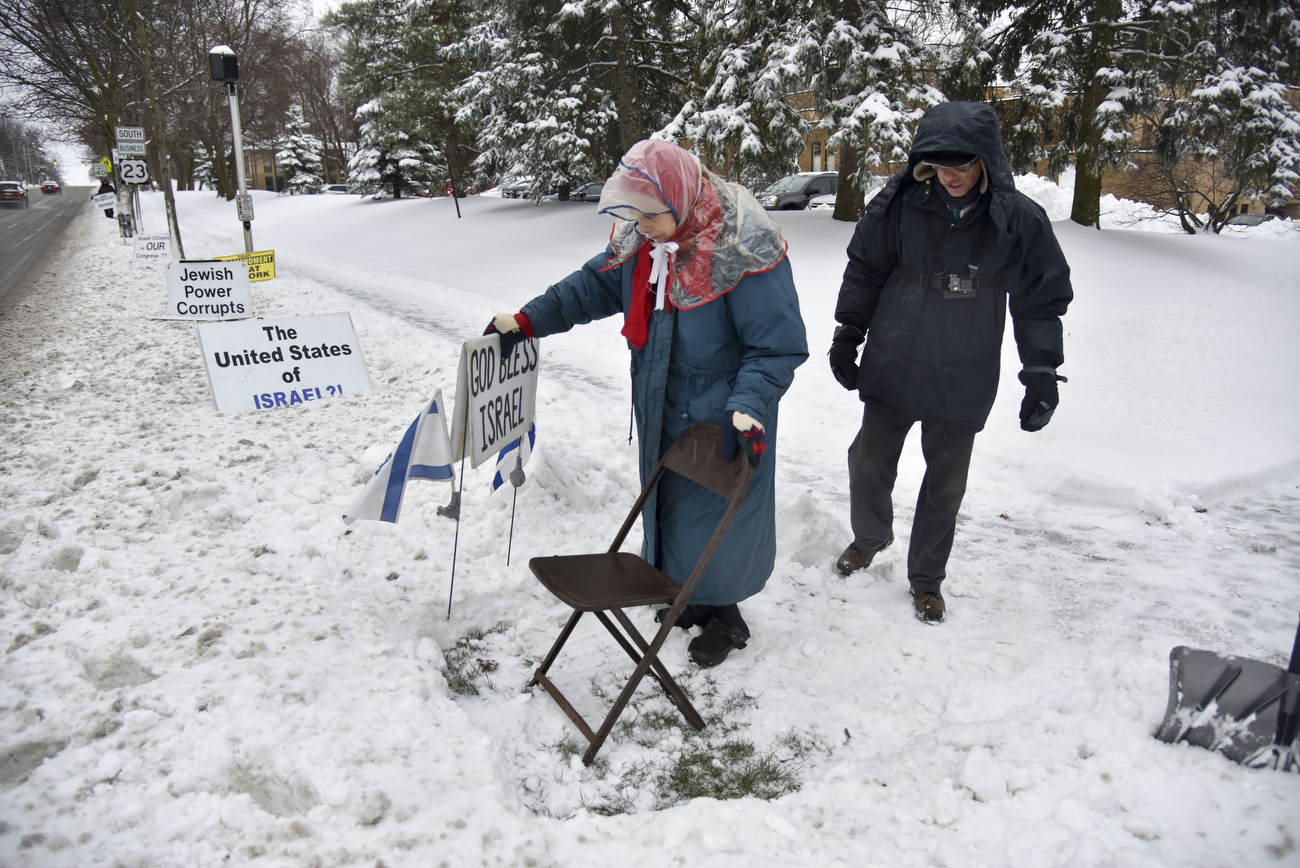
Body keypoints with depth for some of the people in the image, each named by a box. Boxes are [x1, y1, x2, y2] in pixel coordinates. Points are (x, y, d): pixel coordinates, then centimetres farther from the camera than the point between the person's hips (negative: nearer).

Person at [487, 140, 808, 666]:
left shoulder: (744, 250, -25)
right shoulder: (642, 239, -3)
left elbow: (778, 346, -22)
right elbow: (595, 284, 11)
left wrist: (748, 406, -34)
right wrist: (528, 319, 4)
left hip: (722, 421, -7)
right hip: (663, 413, 7)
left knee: (715, 513, 5)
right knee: (670, 504, 20)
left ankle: (725, 616, 29)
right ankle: (688, 592, 43)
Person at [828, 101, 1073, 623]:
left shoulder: (1019, 220, -9)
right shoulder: (901, 203, -8)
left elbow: (1042, 301, 0)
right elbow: (864, 269, 5)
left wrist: (1042, 373, -4)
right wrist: (848, 334, 6)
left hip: (963, 382, -1)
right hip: (891, 366, 1)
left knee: (946, 485, 11)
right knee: (869, 463, 11)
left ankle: (927, 578, 31)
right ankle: (870, 538, 42)